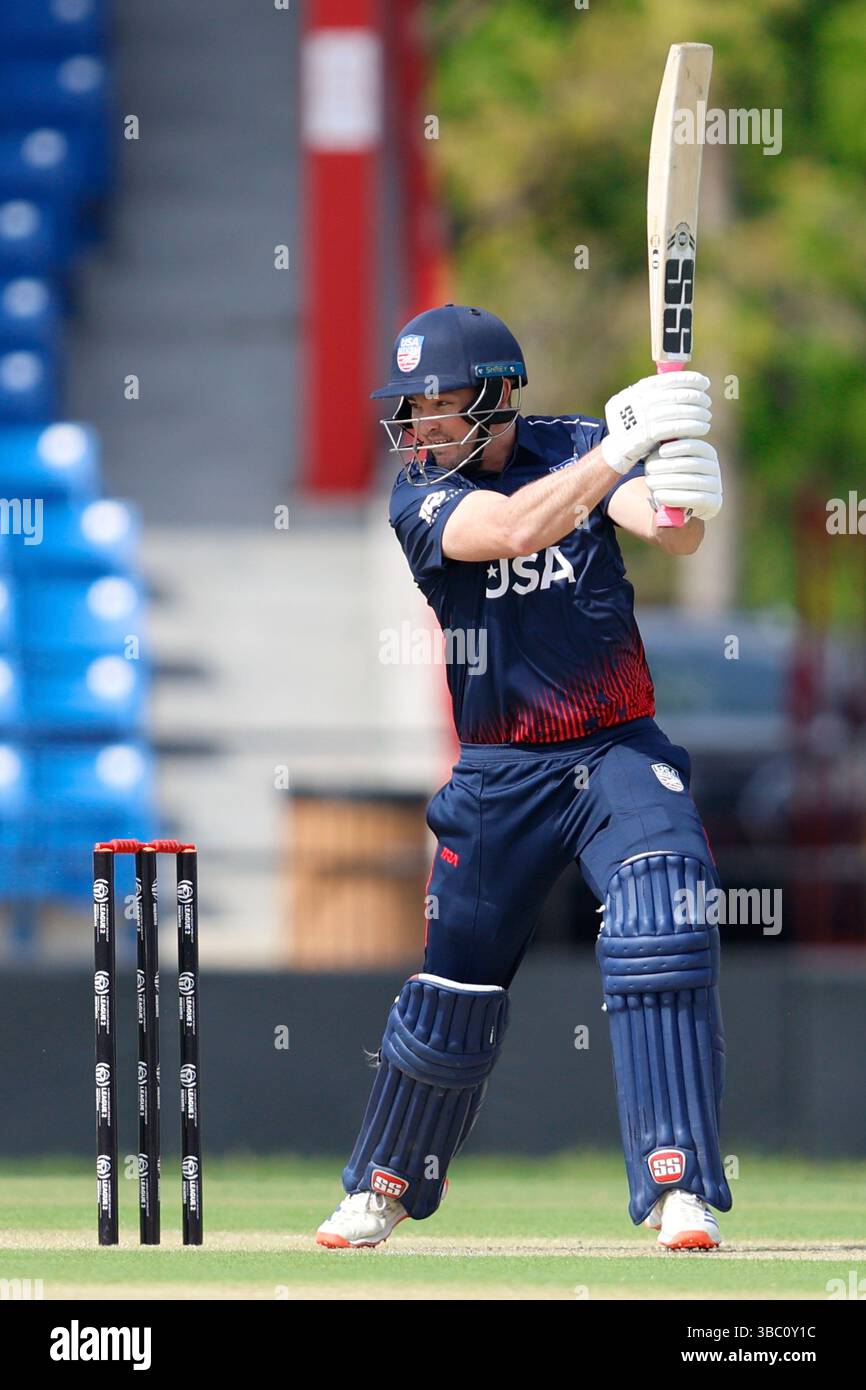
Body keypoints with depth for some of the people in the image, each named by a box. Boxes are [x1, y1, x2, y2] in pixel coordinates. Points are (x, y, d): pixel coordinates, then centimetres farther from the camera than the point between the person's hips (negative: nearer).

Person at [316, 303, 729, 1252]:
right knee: (454, 988, 9)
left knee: (661, 938, -22)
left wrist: (681, 504, -46)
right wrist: (627, 448, -41)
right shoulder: (421, 496, -8)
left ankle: (680, 1193, -22)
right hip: (500, 774, 1)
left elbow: (668, 531, -21)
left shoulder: (578, 449, -3)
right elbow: (514, 529, -28)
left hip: (621, 751, 0)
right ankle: (385, 1186, 32)